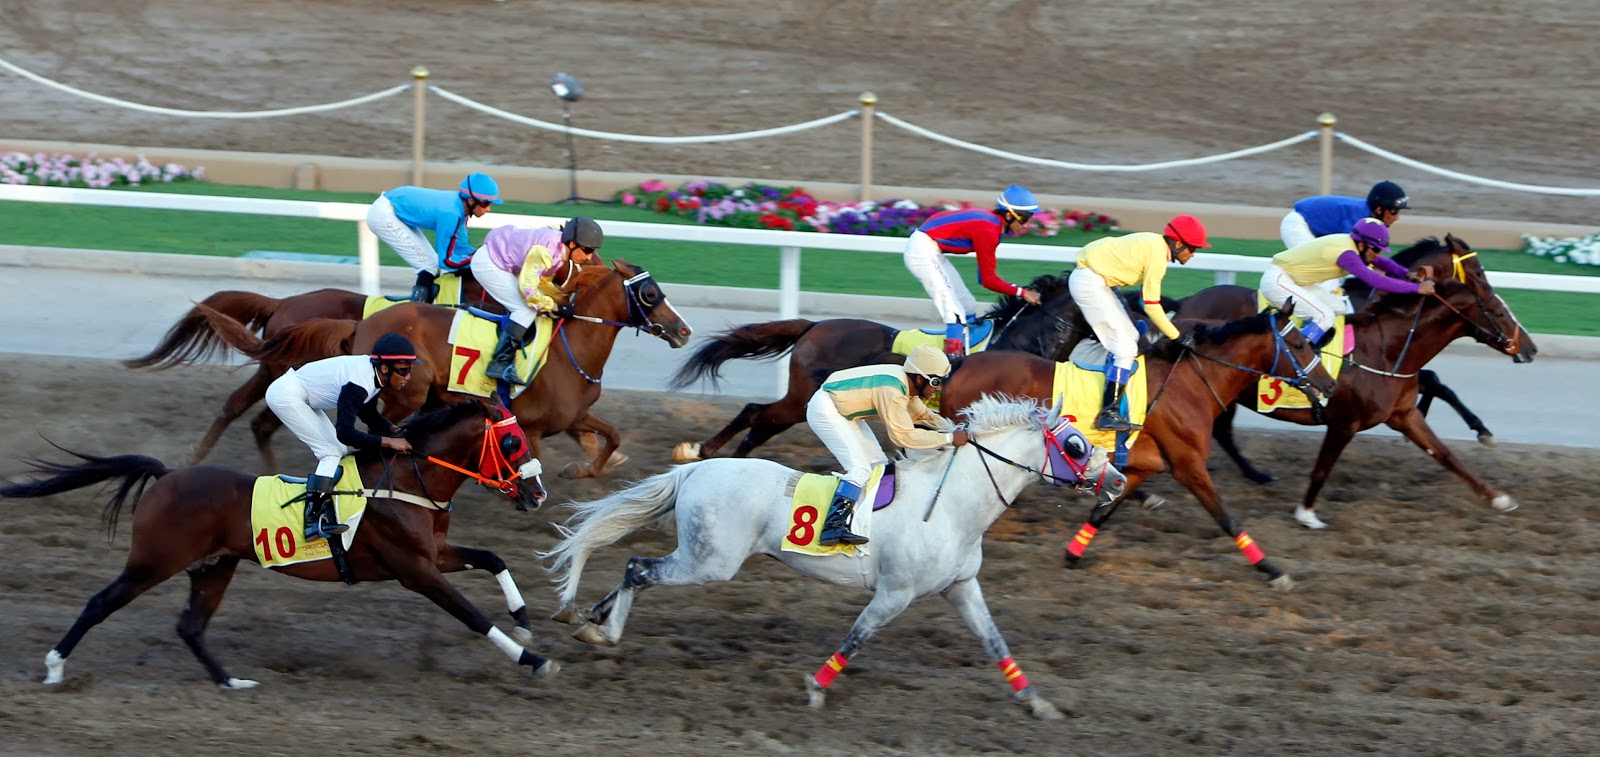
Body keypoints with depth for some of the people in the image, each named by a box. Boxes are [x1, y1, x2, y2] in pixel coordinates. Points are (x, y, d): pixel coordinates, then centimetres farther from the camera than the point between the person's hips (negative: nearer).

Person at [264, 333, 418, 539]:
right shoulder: (359, 384, -31)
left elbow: (368, 414, 15)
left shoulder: (374, 374, -2)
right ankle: (314, 519, -22)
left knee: (339, 452, 9)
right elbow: (345, 433, -34)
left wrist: (394, 429, -2)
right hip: (286, 395, -10)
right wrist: (389, 442, -31)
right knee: (331, 452, -15)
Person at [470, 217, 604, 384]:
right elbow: (528, 288, -29)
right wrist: (554, 307, -20)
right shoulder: (545, 251, -31)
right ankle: (500, 363, -18)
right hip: (487, 263, -10)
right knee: (527, 309, -16)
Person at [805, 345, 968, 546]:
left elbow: (923, 415, 17)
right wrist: (949, 438, -24)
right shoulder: (892, 391, -29)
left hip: (844, 411, 11)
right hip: (824, 410, -11)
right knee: (860, 468, -22)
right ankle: (833, 527, -31)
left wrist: (956, 432, 2)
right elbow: (903, 435, -28)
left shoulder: (906, 385, 2)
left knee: (878, 465, 9)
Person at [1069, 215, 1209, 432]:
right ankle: (1108, 414, -14)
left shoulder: (1154, 243, 11)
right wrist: (1177, 336, -9)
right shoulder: (1158, 255, -17)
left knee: (1129, 338, 16)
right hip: (1090, 282, -11)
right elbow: (1151, 305, -16)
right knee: (1125, 348, -11)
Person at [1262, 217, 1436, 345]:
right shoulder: (1346, 253, -28)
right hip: (1277, 280, -11)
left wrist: (1408, 274, -5)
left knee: (1337, 310, 14)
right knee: (1324, 316, -21)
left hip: (1295, 281, 11)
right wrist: (1417, 288, -32)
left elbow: (1383, 263, 13)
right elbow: (1375, 281, -35)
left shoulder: (1352, 245, 1)